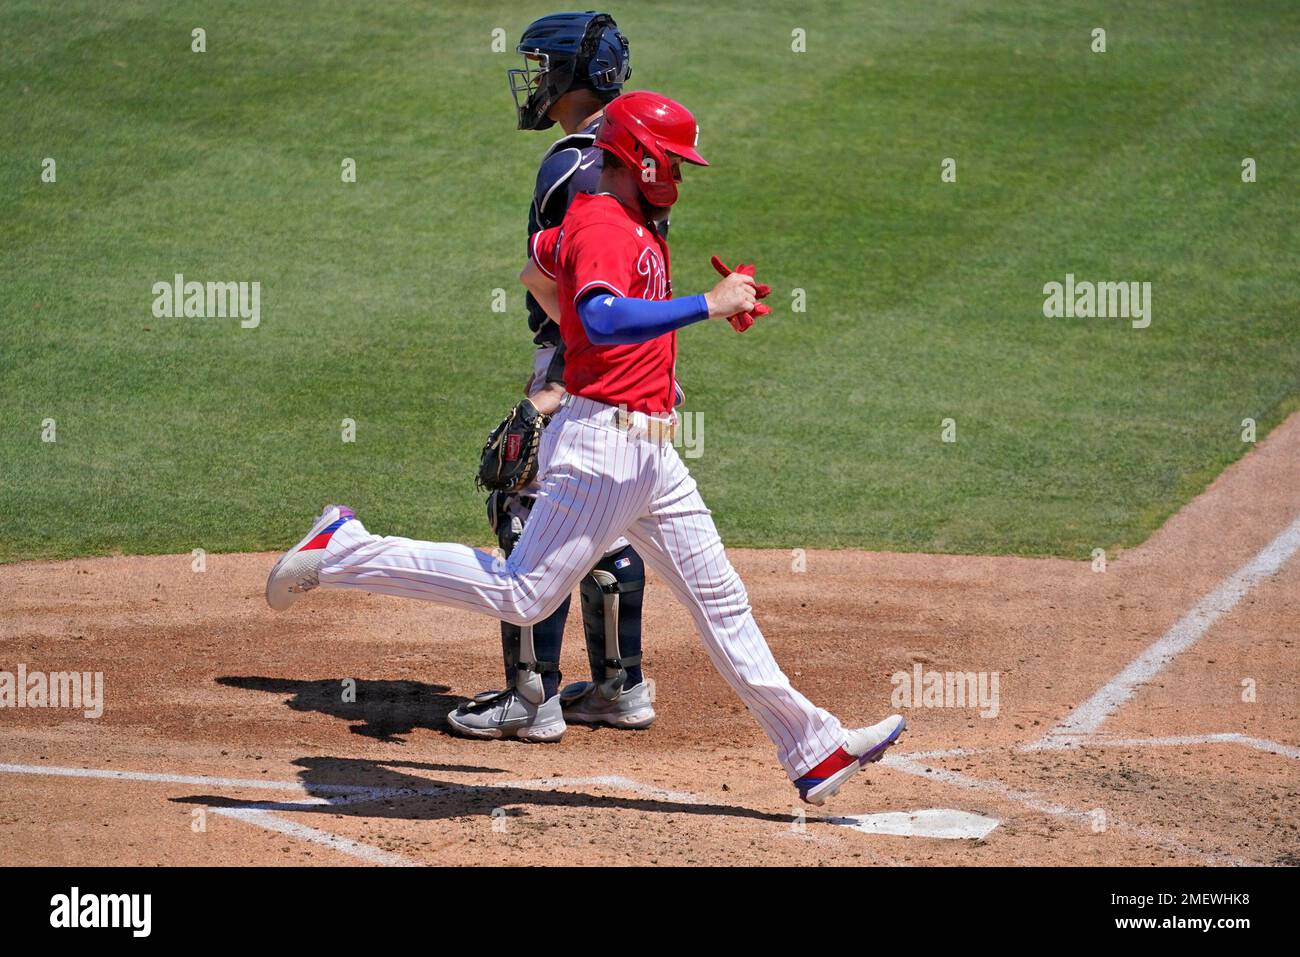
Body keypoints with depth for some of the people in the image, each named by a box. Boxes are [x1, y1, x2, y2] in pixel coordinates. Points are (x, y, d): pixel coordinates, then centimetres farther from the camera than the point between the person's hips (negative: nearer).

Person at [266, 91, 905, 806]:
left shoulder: (632, 224, 16)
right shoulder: (603, 226, -14)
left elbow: (535, 272, 32)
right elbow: (602, 317, -34)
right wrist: (709, 304, -30)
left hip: (651, 457, 10)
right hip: (602, 444, -10)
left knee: (720, 599, 11)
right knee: (521, 594, -12)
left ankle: (815, 750, 15)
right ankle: (343, 552, -2)